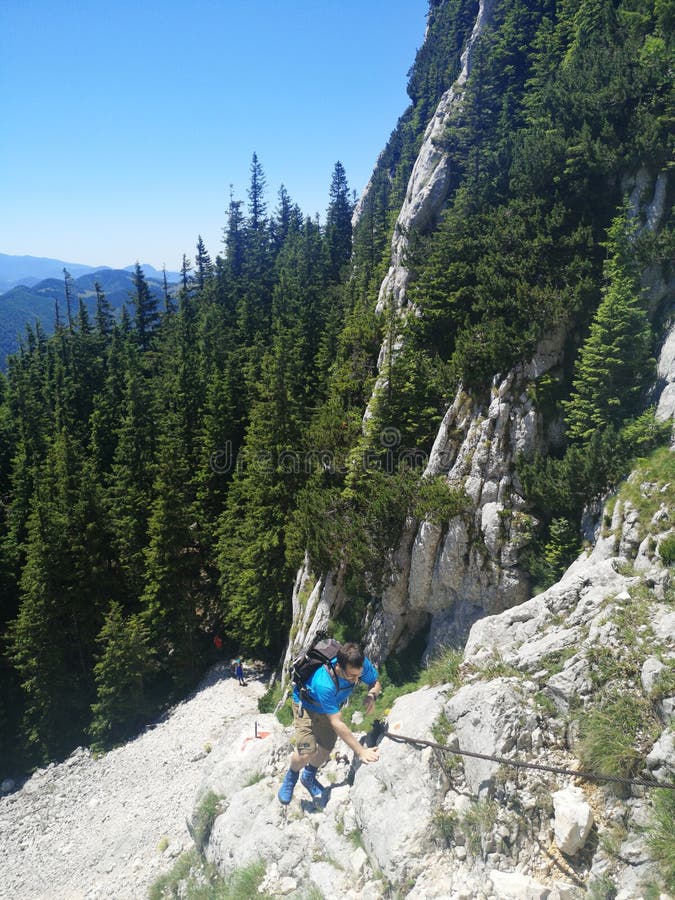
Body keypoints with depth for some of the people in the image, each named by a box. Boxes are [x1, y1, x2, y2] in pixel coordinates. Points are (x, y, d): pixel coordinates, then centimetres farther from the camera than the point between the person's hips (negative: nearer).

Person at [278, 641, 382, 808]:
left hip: (331, 705, 5)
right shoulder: (324, 684, -46)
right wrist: (361, 751, -38)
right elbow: (337, 723, -39)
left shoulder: (361, 664, -32)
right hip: (307, 706, -5)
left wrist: (372, 695, -34)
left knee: (325, 750, 6)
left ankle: (309, 777, 39)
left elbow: (375, 683, -11)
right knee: (307, 752, -15)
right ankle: (291, 776, 19)